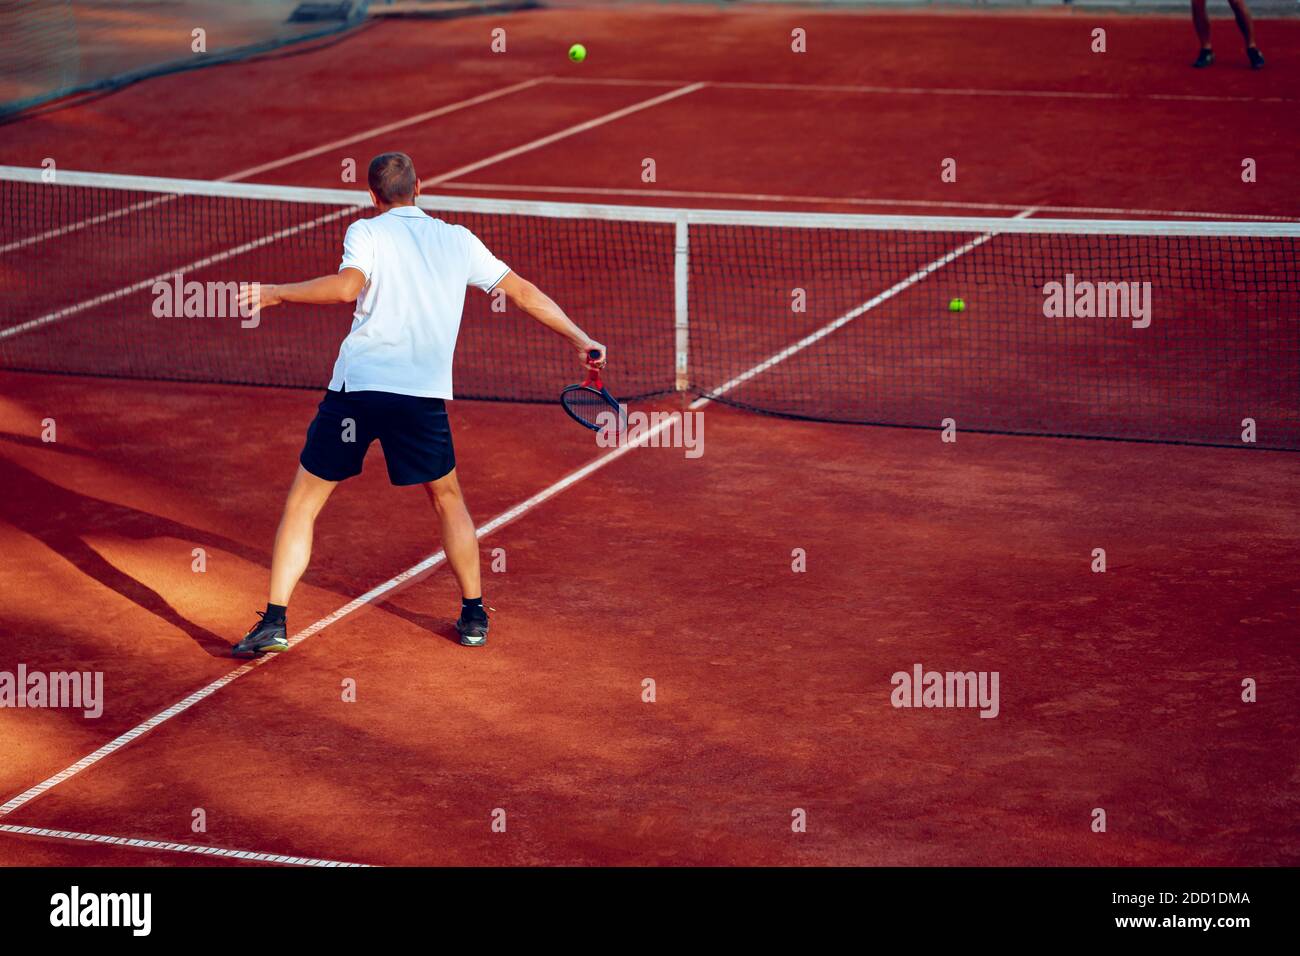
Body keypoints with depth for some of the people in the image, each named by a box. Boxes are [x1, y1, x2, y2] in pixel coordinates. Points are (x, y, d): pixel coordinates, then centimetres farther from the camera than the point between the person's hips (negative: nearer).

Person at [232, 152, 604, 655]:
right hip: (425, 395, 2)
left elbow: (348, 287, -16)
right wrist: (581, 339, 25)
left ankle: (273, 622, -1)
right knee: (448, 500, 25)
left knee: (302, 504, 8)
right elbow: (523, 292, 18)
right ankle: (473, 615, 27)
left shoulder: (366, 232, 4)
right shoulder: (458, 240, 14)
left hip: (356, 386, -2)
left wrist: (276, 293, -6)